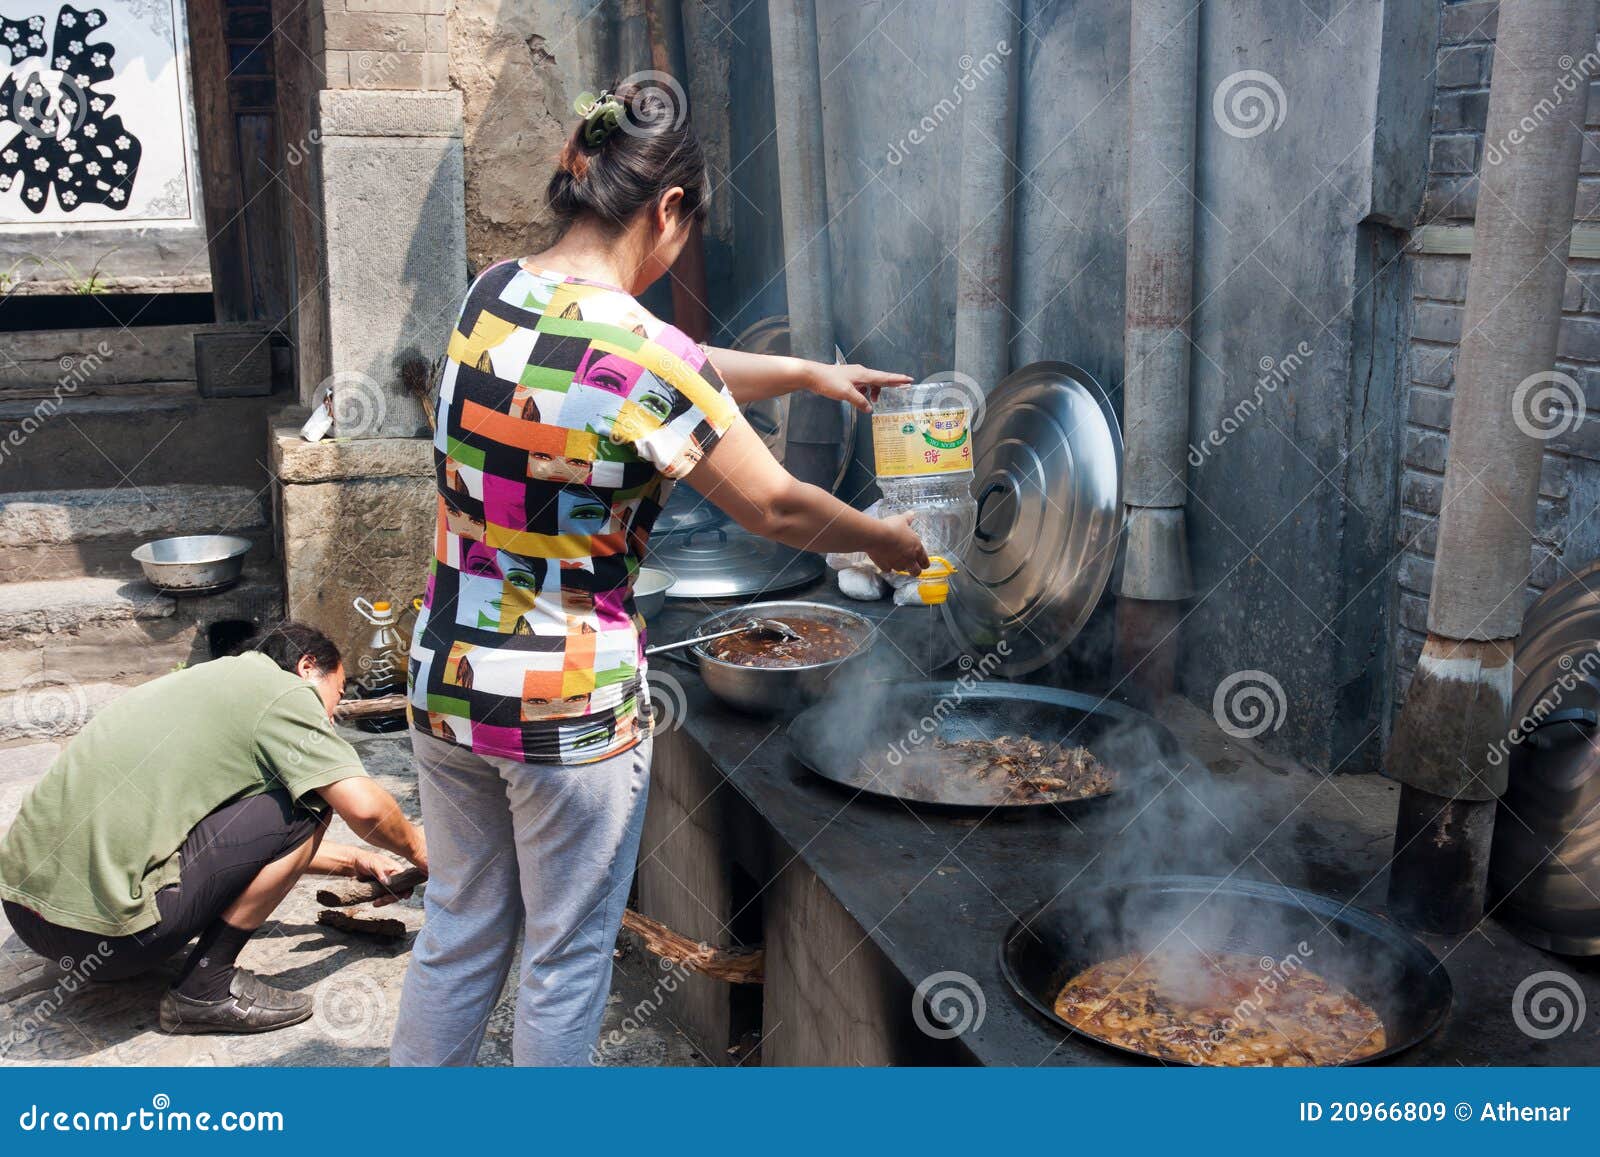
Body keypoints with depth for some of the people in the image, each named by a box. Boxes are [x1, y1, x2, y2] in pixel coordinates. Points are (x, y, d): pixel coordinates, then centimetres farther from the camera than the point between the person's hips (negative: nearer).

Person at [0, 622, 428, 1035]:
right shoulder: (282, 691, -4)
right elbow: (364, 807, -12)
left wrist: (352, 862, 36)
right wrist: (417, 850, 9)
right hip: (97, 922, -10)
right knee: (305, 805, -3)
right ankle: (207, 986, -1)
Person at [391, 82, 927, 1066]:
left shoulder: (491, 296, 1)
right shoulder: (642, 354, -20)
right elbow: (777, 510, -8)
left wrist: (810, 373, 22)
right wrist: (885, 540, 10)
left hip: (449, 680, 7)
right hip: (574, 704, -7)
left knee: (458, 933, 22)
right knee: (568, 963, 13)